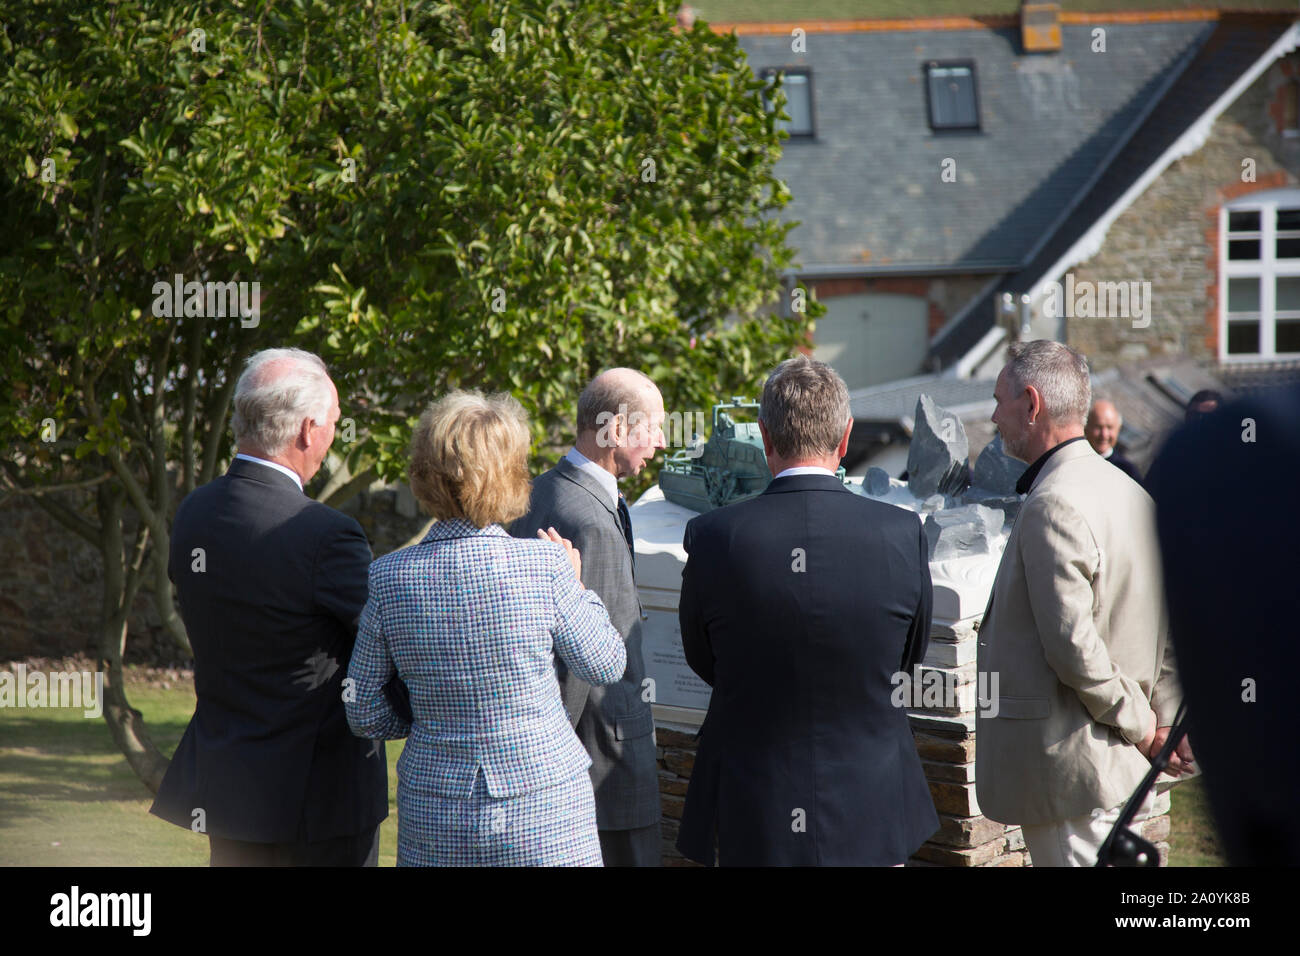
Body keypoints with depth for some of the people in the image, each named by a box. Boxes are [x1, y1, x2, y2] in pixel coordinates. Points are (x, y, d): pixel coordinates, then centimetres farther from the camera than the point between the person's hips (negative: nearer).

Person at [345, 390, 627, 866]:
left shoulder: (389, 577, -6)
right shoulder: (544, 564, -14)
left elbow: (364, 715, 1)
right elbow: (605, 666, 2)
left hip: (433, 823, 3)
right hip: (544, 814, -3)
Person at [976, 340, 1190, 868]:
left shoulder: (1051, 507, -19)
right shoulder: (1131, 493, 11)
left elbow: (1072, 647, -22)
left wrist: (1138, 723, -10)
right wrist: (1161, 720, 6)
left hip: (1066, 769, -9)